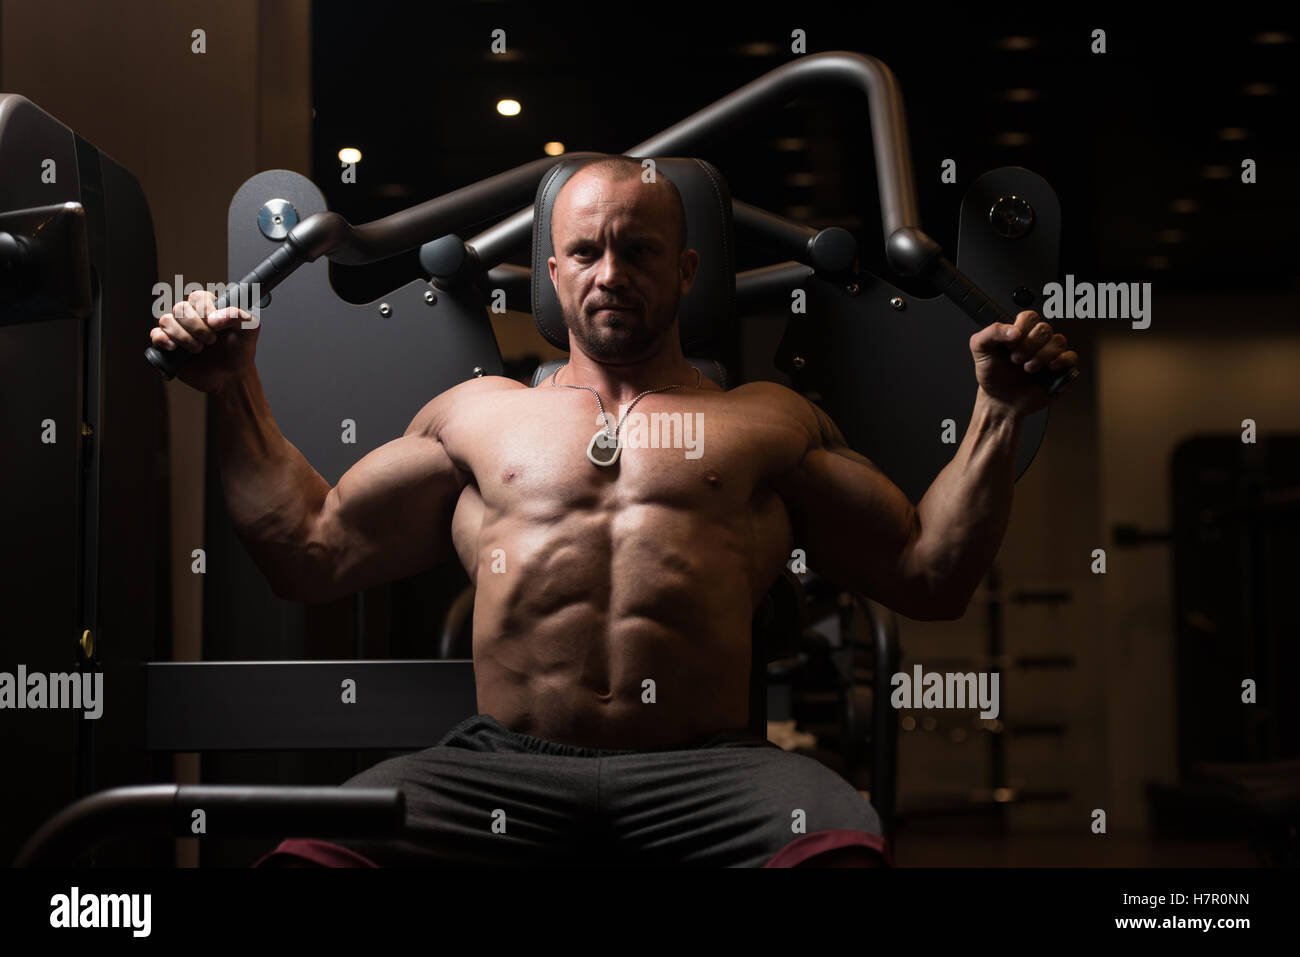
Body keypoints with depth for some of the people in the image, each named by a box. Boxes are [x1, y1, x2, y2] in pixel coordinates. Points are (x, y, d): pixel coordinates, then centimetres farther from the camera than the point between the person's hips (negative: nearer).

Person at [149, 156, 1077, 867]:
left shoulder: (770, 420, 23)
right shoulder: (477, 412, 26)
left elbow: (931, 576, 18)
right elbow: (310, 553, 23)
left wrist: (1000, 412, 9)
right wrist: (235, 390, 18)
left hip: (707, 769, -1)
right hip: (502, 765, 1)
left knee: (845, 846, -36)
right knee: (310, 850, -31)